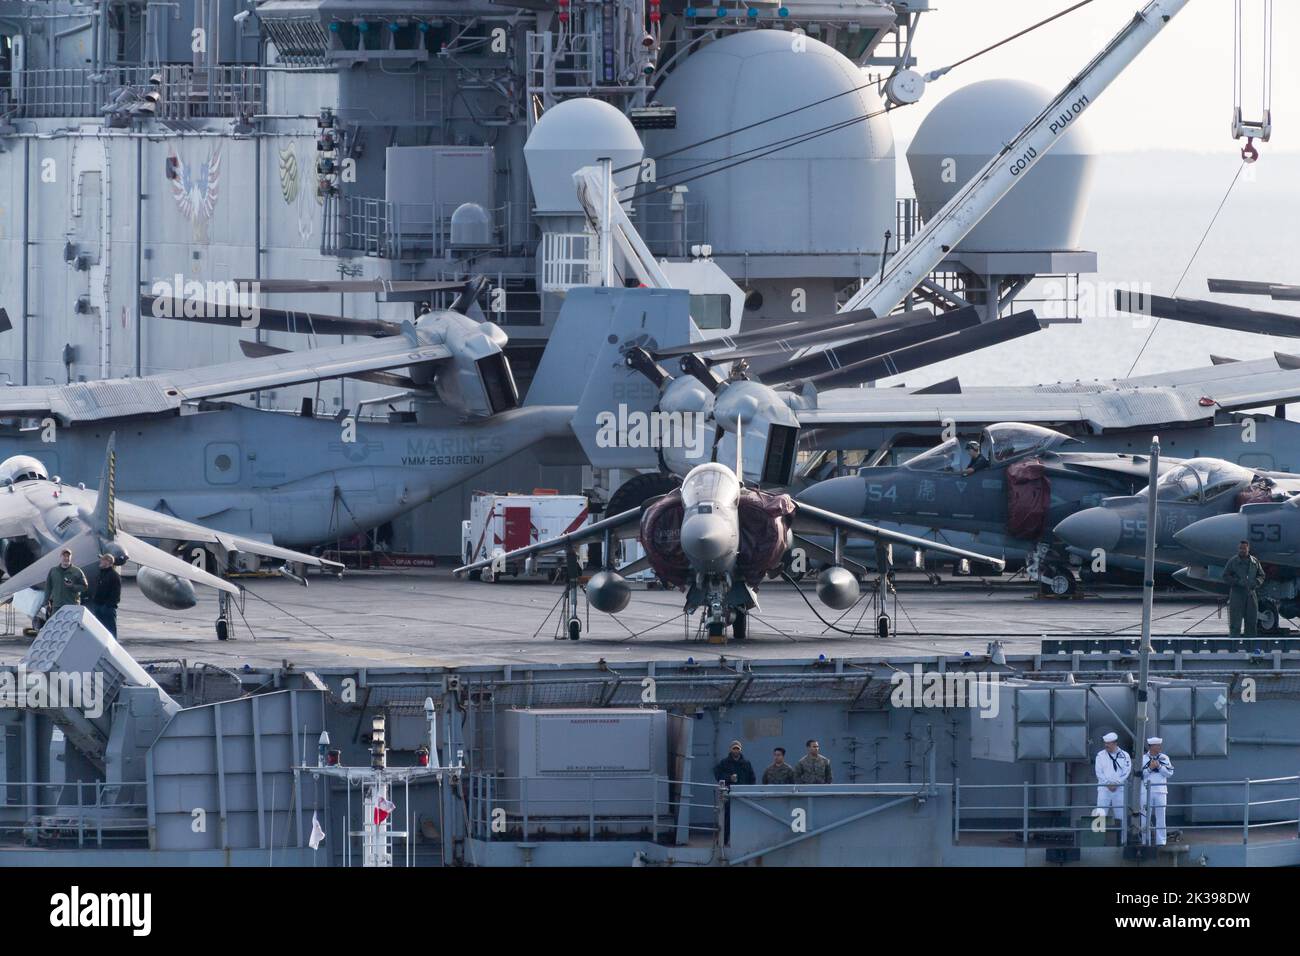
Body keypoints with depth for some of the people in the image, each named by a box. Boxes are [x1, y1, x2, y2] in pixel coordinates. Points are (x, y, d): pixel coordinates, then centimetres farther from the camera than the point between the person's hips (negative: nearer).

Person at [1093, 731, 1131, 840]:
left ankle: (1121, 839, 7)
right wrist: (1108, 784, -10)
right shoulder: (1101, 755, 6)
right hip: (1104, 789, 0)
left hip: (1119, 789, 0)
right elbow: (1099, 772, 1)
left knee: (1120, 816, 2)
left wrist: (1116, 784, -11)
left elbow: (1126, 772, -1)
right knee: (1100, 815, -10)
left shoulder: (1124, 756, 5)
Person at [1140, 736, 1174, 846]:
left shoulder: (1164, 758, 8)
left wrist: (1159, 766, -10)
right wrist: (1150, 768, -13)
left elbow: (1170, 773, 0)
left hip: (1161, 791, 1)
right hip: (1146, 791, -1)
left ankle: (1161, 842, 4)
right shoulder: (1143, 758, 4)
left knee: (1160, 817, 2)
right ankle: (1146, 842, 6)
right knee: (1145, 817, 1)